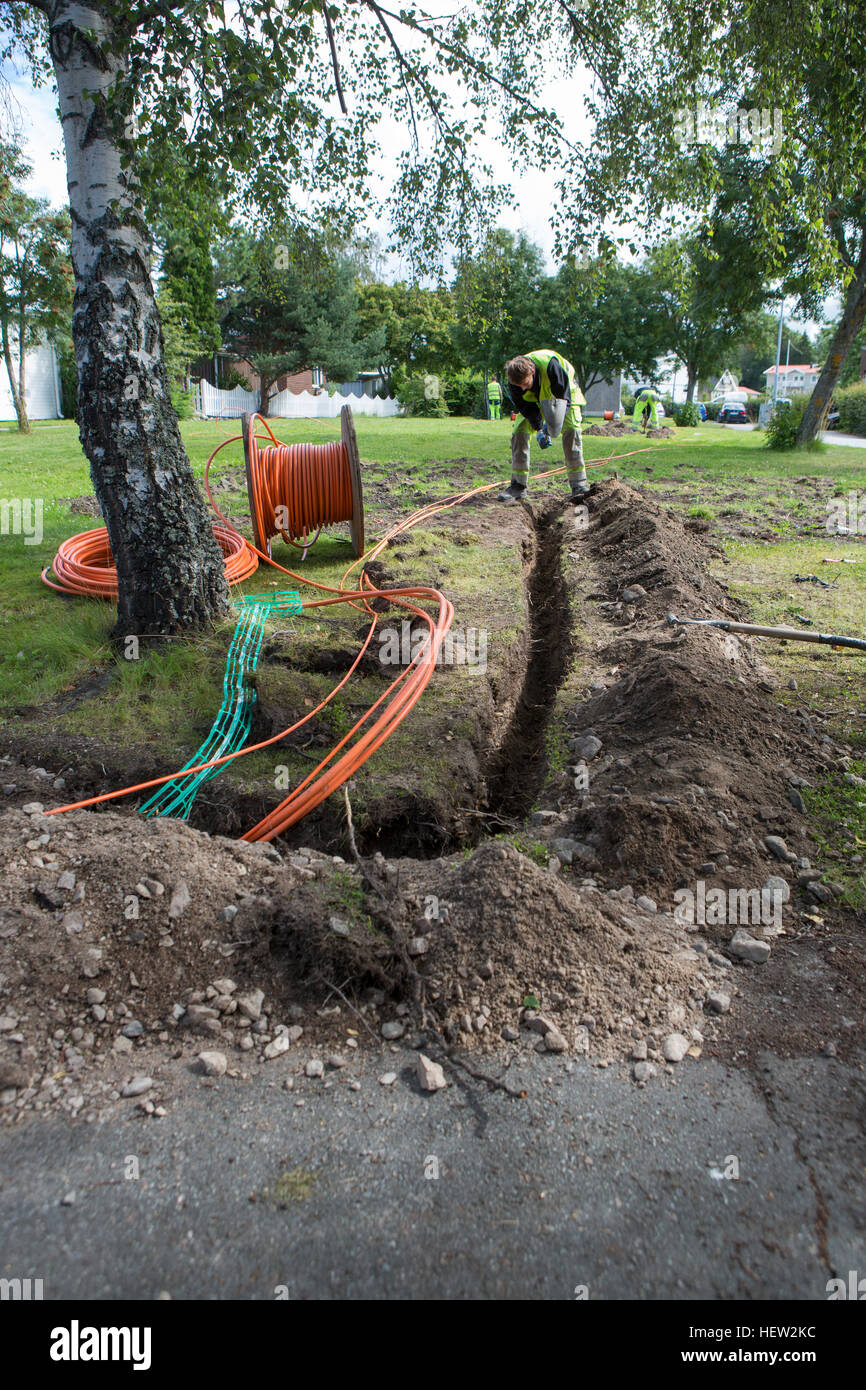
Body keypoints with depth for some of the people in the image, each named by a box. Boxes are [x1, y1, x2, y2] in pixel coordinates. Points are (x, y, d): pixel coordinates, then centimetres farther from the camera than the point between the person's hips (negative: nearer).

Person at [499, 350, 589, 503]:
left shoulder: (551, 365, -41)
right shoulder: (514, 383, -29)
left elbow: (563, 396, -31)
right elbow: (525, 406, -20)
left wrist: (550, 426, -39)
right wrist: (539, 429, -35)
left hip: (564, 394, -3)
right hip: (533, 401, 3)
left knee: (571, 431, -20)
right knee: (519, 432, -11)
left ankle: (579, 484, -17)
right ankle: (518, 486, -4)